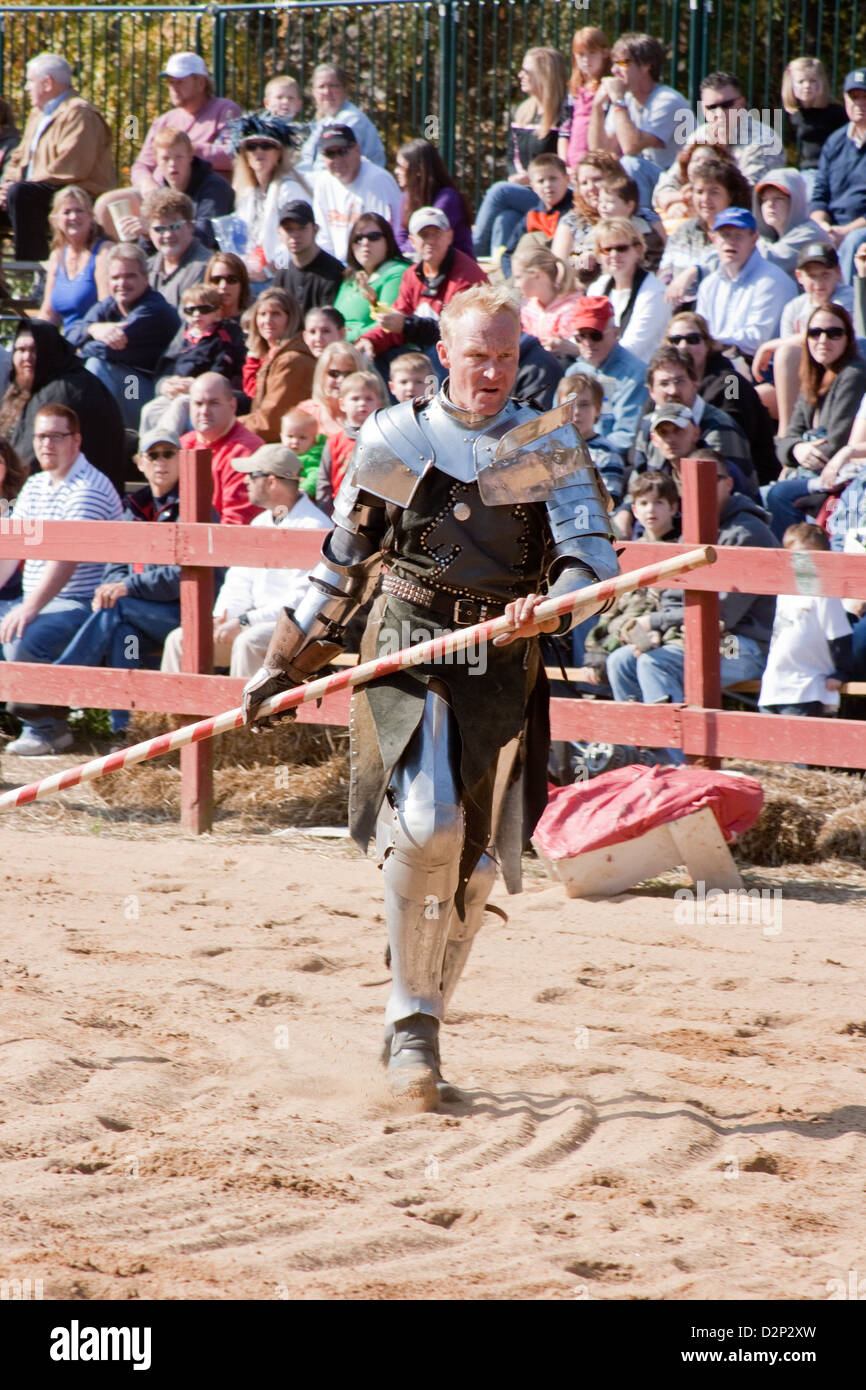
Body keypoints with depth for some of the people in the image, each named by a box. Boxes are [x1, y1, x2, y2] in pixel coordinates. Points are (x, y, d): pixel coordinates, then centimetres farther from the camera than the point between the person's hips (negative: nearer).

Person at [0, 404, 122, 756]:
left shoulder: (88, 488, -14)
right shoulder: (34, 486, 16)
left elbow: (66, 557, -25)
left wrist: (30, 608, -34)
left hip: (79, 605, -9)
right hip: (36, 603, 9)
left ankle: (46, 728, -13)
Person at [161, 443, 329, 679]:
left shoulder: (314, 527, -13)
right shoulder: (260, 522, 17)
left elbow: (301, 599, -20)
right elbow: (239, 580, 16)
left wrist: (244, 622, -21)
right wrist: (221, 619, -4)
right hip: (255, 621, 9)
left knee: (248, 643, -37)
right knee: (179, 640, -3)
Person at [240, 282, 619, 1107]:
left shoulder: (549, 447, 5)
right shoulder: (393, 440, 4)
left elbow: (593, 553, -7)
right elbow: (342, 564, 13)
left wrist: (549, 604, -28)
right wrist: (287, 664, 14)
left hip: (503, 665, 2)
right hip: (408, 647, -2)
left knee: (473, 860, 5)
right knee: (426, 825, -22)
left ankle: (418, 1028, 21)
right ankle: (410, 1021, -11)